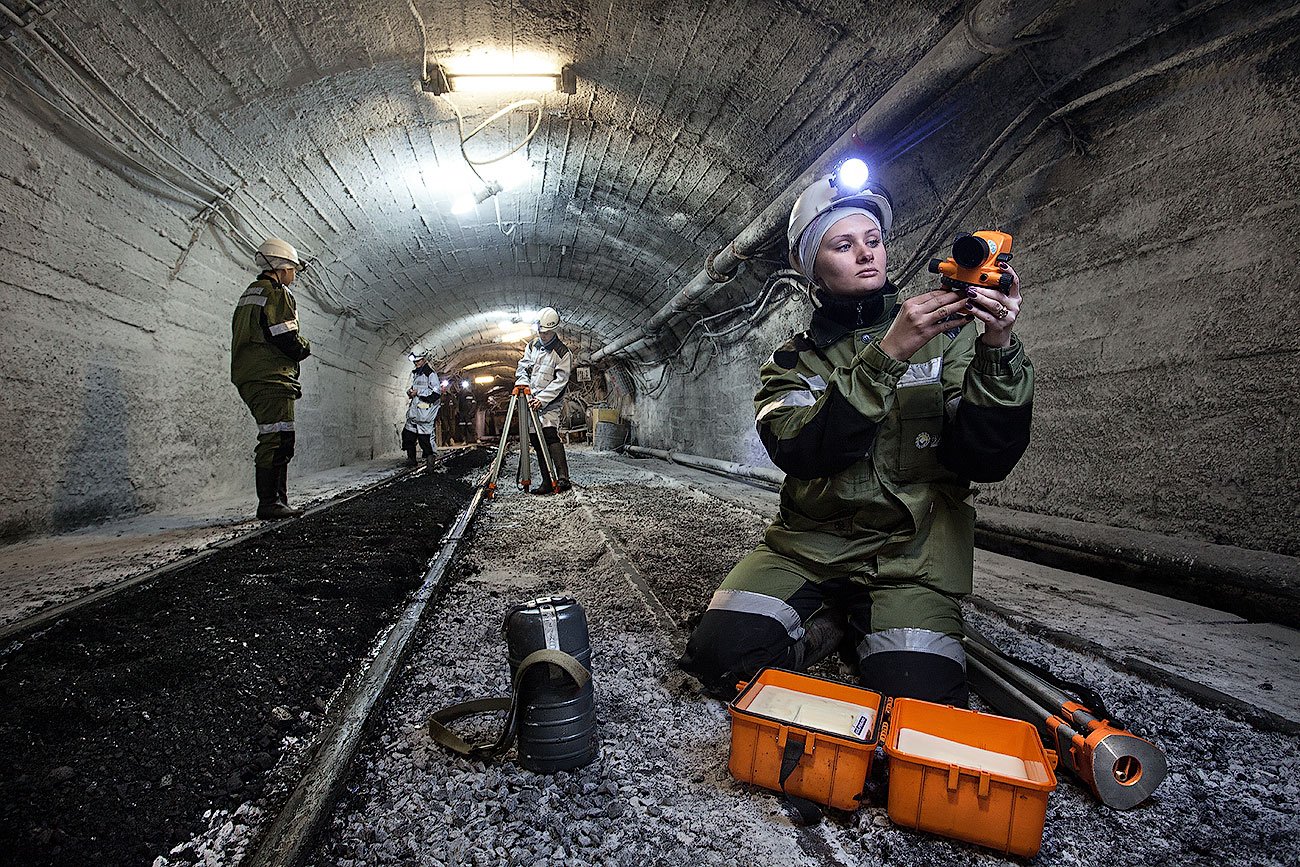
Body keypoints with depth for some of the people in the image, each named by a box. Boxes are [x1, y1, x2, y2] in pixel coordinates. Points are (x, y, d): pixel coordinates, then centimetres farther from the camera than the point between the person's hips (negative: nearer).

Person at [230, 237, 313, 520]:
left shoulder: (248, 295, 26)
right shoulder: (277, 294, -6)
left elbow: (244, 339, 24)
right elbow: (285, 338, -17)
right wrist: (304, 348, 2)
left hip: (248, 379, 10)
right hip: (271, 378, -10)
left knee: (276, 441, 11)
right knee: (277, 440, -12)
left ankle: (278, 502, 12)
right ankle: (269, 503, -14)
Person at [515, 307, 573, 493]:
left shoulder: (562, 352, -6)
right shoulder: (532, 346, 12)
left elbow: (560, 381, -12)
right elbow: (522, 368, 13)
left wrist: (542, 399, -20)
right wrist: (524, 387, -6)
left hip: (550, 403, -6)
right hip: (530, 401, 6)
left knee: (550, 434, -24)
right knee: (537, 442, 3)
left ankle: (563, 478, -28)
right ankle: (547, 483, 6)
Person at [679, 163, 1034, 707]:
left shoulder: (946, 336, 4)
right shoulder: (791, 364, 5)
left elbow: (985, 461, -7)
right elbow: (801, 451, -17)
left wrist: (997, 350, -22)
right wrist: (887, 355, -26)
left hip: (910, 558, 0)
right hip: (807, 547, 1)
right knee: (723, 655, -20)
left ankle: (859, 628, 11)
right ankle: (829, 625, 9)